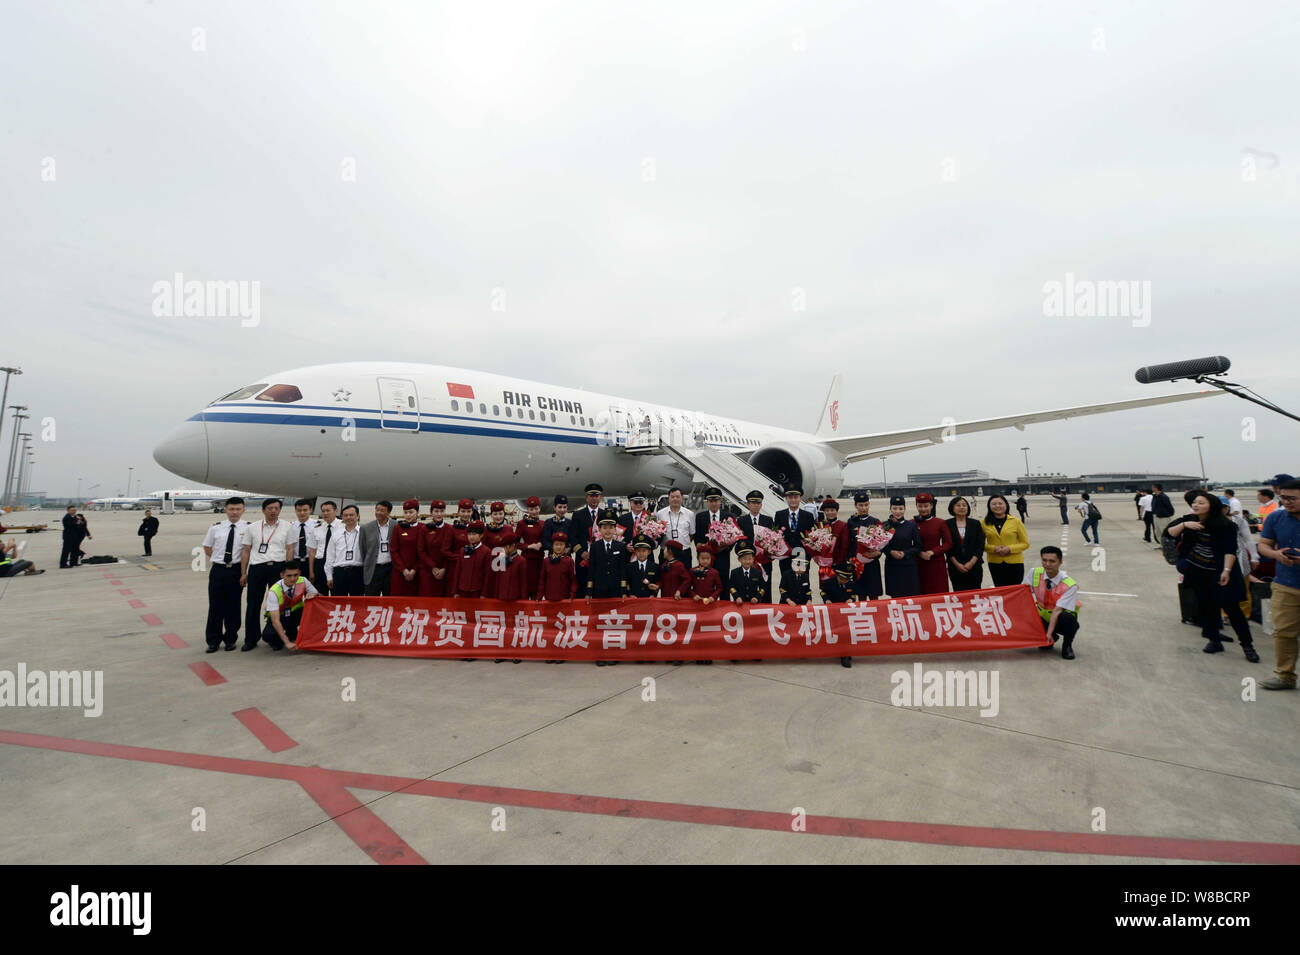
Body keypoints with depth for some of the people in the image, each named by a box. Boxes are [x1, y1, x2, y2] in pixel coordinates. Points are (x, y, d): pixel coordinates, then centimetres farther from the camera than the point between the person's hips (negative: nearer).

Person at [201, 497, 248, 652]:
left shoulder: (249, 528, -4)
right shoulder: (215, 528, 4)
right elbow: (207, 547, 16)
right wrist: (219, 558, 5)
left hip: (236, 571, -2)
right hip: (218, 570, 2)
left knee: (233, 607, 7)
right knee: (215, 606, 6)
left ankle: (230, 639, 21)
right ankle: (213, 641, 19)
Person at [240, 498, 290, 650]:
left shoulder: (286, 527, 5)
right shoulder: (252, 528, 6)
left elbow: (289, 550, 5)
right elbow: (246, 551, 9)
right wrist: (243, 573, 5)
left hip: (278, 568, 0)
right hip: (256, 568, 0)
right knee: (253, 605, 5)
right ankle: (251, 639, 19)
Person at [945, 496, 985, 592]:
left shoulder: (976, 524, 7)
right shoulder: (948, 524, 2)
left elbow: (980, 545, 2)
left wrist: (971, 562, -8)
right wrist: (957, 564, -8)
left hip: (974, 566, 1)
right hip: (955, 567, -1)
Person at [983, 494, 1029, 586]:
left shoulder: (1016, 521, -2)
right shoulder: (985, 523, 0)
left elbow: (1025, 543, 1)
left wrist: (1009, 549, -14)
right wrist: (993, 548, -13)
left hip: (1015, 562, -1)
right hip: (994, 563, 1)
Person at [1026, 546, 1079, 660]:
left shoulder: (1070, 585, -22)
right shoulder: (1034, 573, -11)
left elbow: (1058, 610, -28)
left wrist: (1049, 633, -33)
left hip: (1060, 620, -4)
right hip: (1042, 616, 4)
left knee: (1067, 618, -38)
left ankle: (1067, 646, -6)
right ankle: (1050, 639, 8)